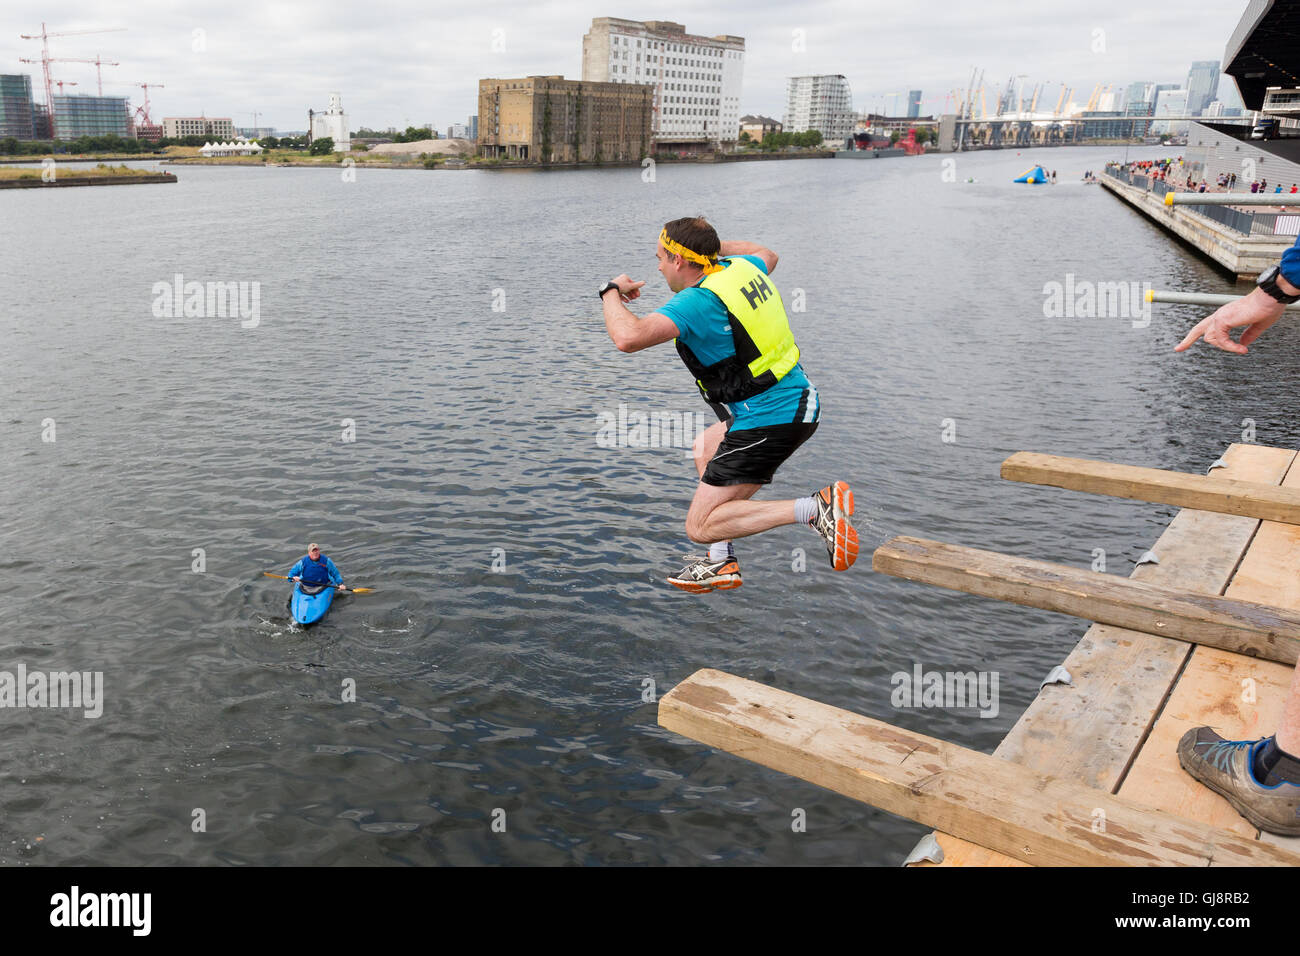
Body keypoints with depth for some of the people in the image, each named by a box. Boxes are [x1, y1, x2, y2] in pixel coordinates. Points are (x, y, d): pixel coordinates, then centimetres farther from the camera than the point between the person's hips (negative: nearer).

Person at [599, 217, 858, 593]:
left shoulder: (698, 301, -19)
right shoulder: (741, 267, 7)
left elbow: (628, 337, -30)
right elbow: (766, 255, 33)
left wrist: (612, 292, -10)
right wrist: (715, 246, 33)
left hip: (768, 423, -10)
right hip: (799, 402, 10)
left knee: (700, 527, -5)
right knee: (705, 448, 32)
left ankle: (817, 507, -18)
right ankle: (722, 563, 29)